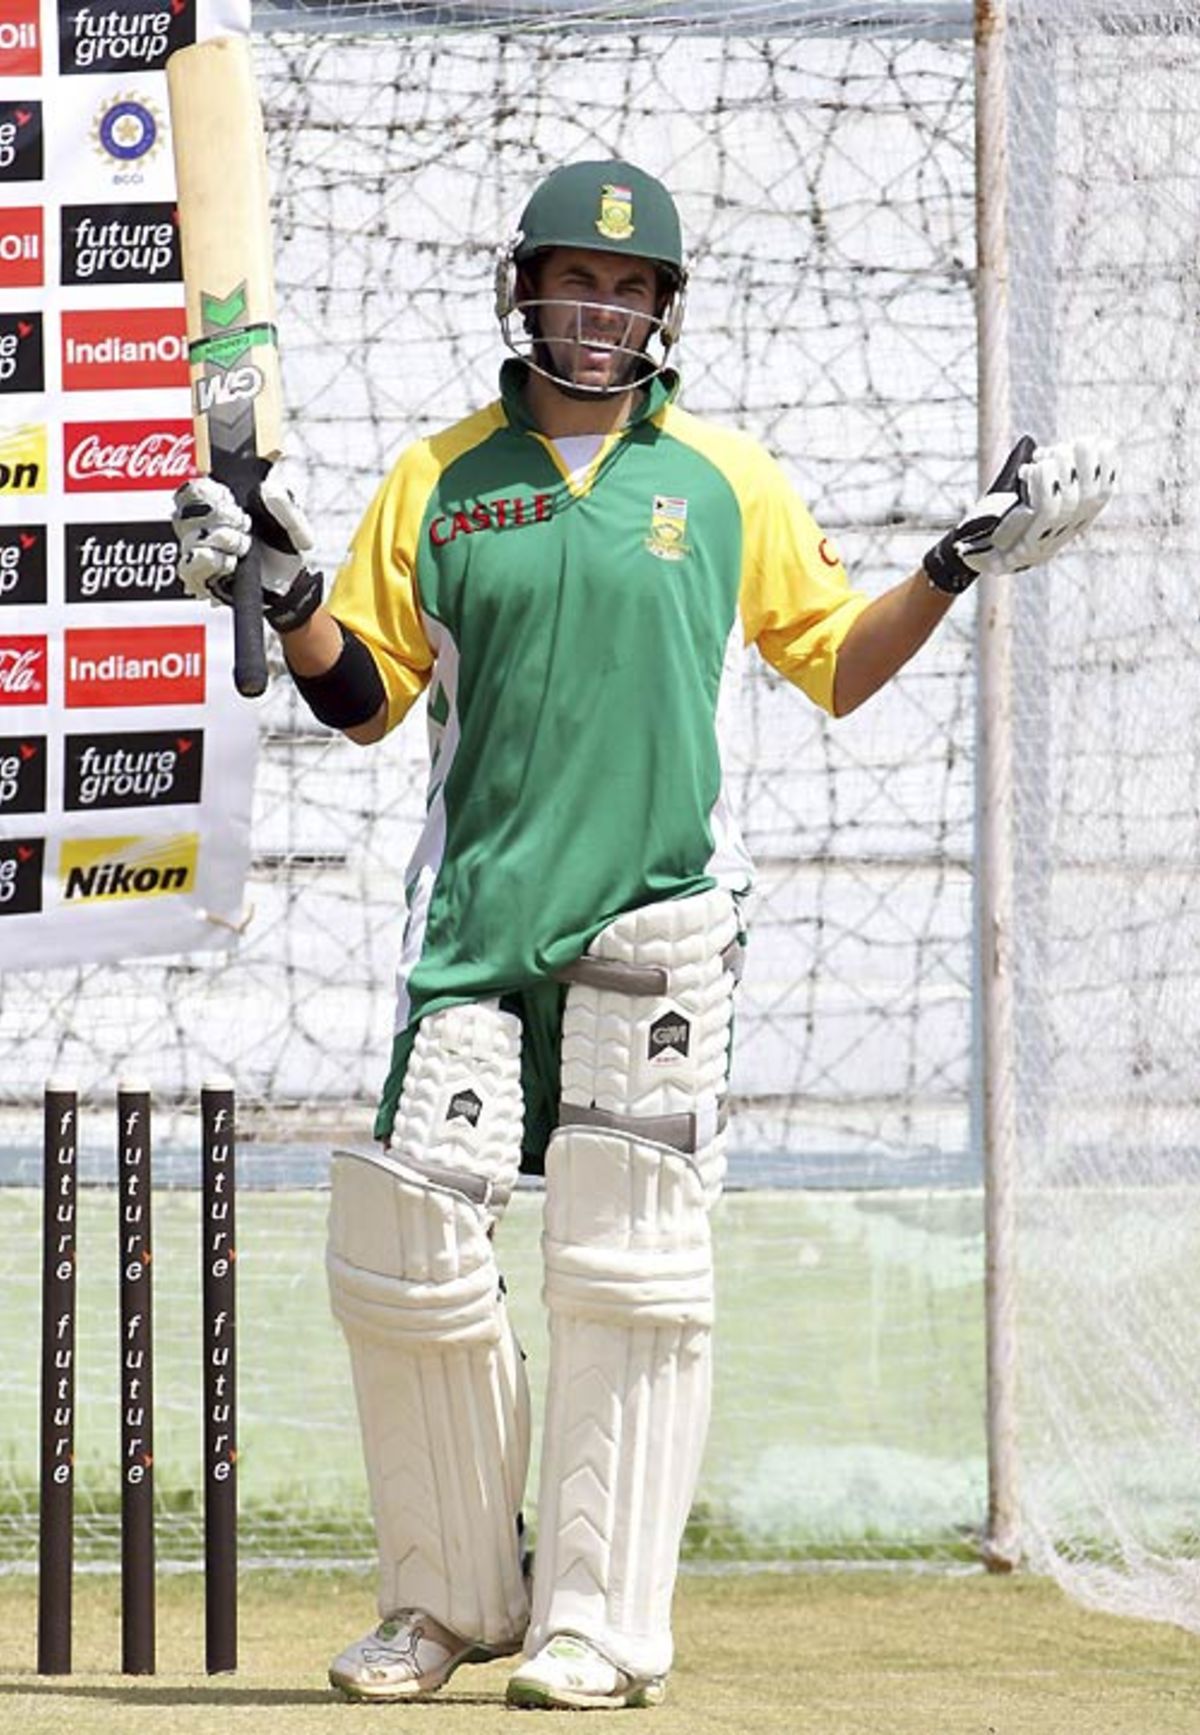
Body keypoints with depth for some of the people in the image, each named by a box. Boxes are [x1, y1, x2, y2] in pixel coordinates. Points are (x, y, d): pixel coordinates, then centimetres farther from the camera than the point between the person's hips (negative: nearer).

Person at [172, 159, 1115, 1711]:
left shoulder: (725, 480, 8)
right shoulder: (440, 478, 10)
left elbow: (838, 666, 13)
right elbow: (363, 699, 11)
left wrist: (962, 561, 2)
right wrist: (288, 593, -6)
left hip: (656, 921, -1)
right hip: (474, 917, 1)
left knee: (626, 1275, -4)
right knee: (405, 1247, -5)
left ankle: (600, 1625, 0)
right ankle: (450, 1599, 11)